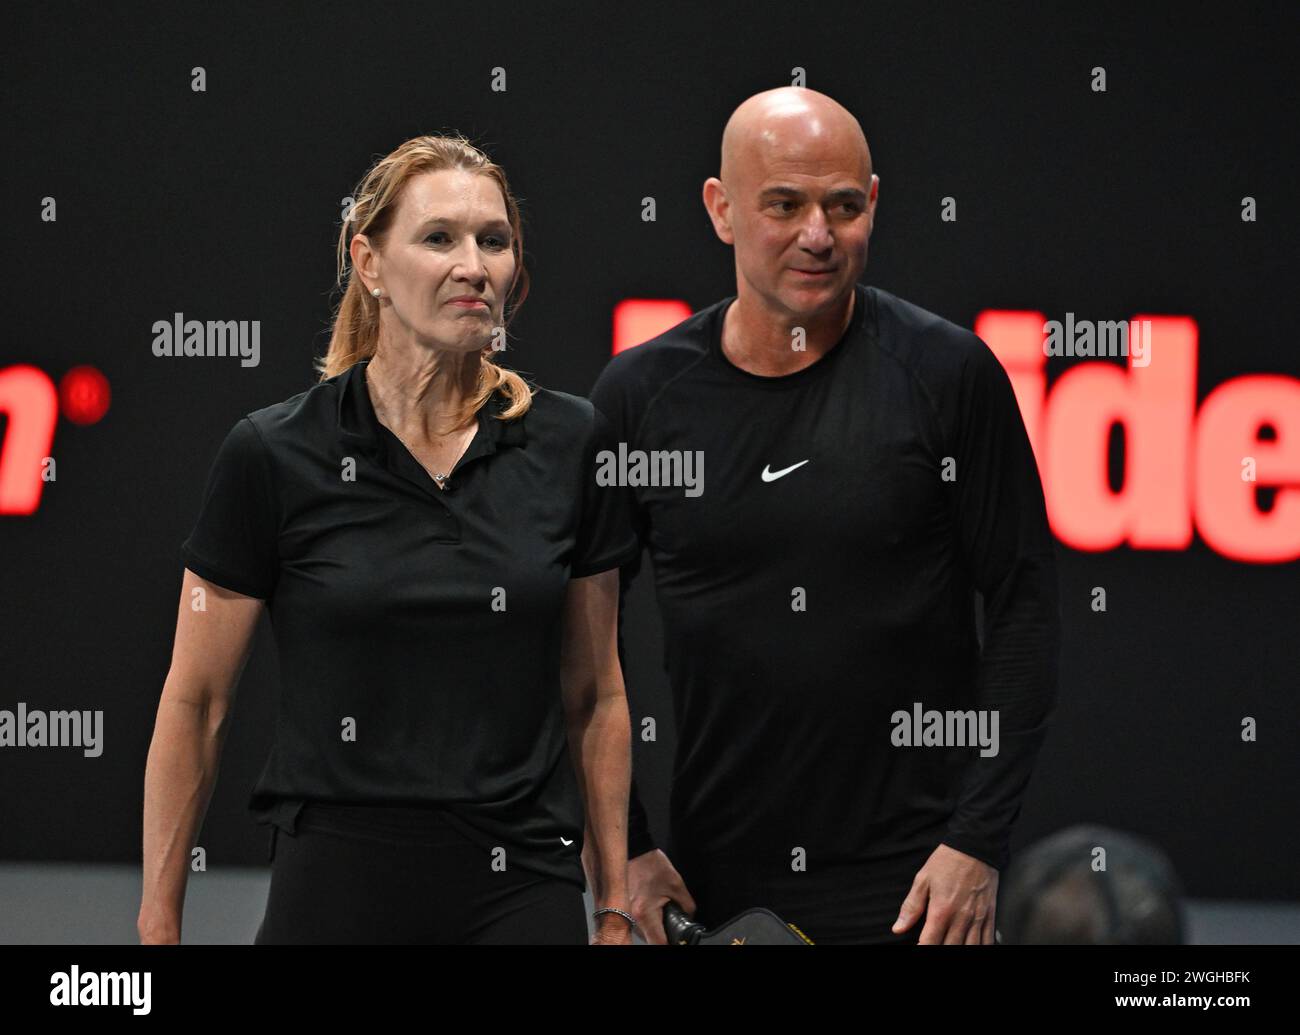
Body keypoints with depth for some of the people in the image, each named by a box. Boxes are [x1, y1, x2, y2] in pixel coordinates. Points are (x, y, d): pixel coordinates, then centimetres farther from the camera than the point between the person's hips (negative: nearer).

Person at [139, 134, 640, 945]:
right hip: (336, 895, -1)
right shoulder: (274, 454, -4)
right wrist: (158, 923, 1)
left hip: (523, 901, 2)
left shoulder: (571, 445, 3)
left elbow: (596, 697, 10)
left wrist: (616, 908, 9)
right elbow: (195, 704, 2)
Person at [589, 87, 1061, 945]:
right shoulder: (639, 394, 2)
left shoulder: (947, 373, -4)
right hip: (710, 887, 2)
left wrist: (977, 841, -8)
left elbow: (1024, 609, -2)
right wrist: (623, 847, 2)